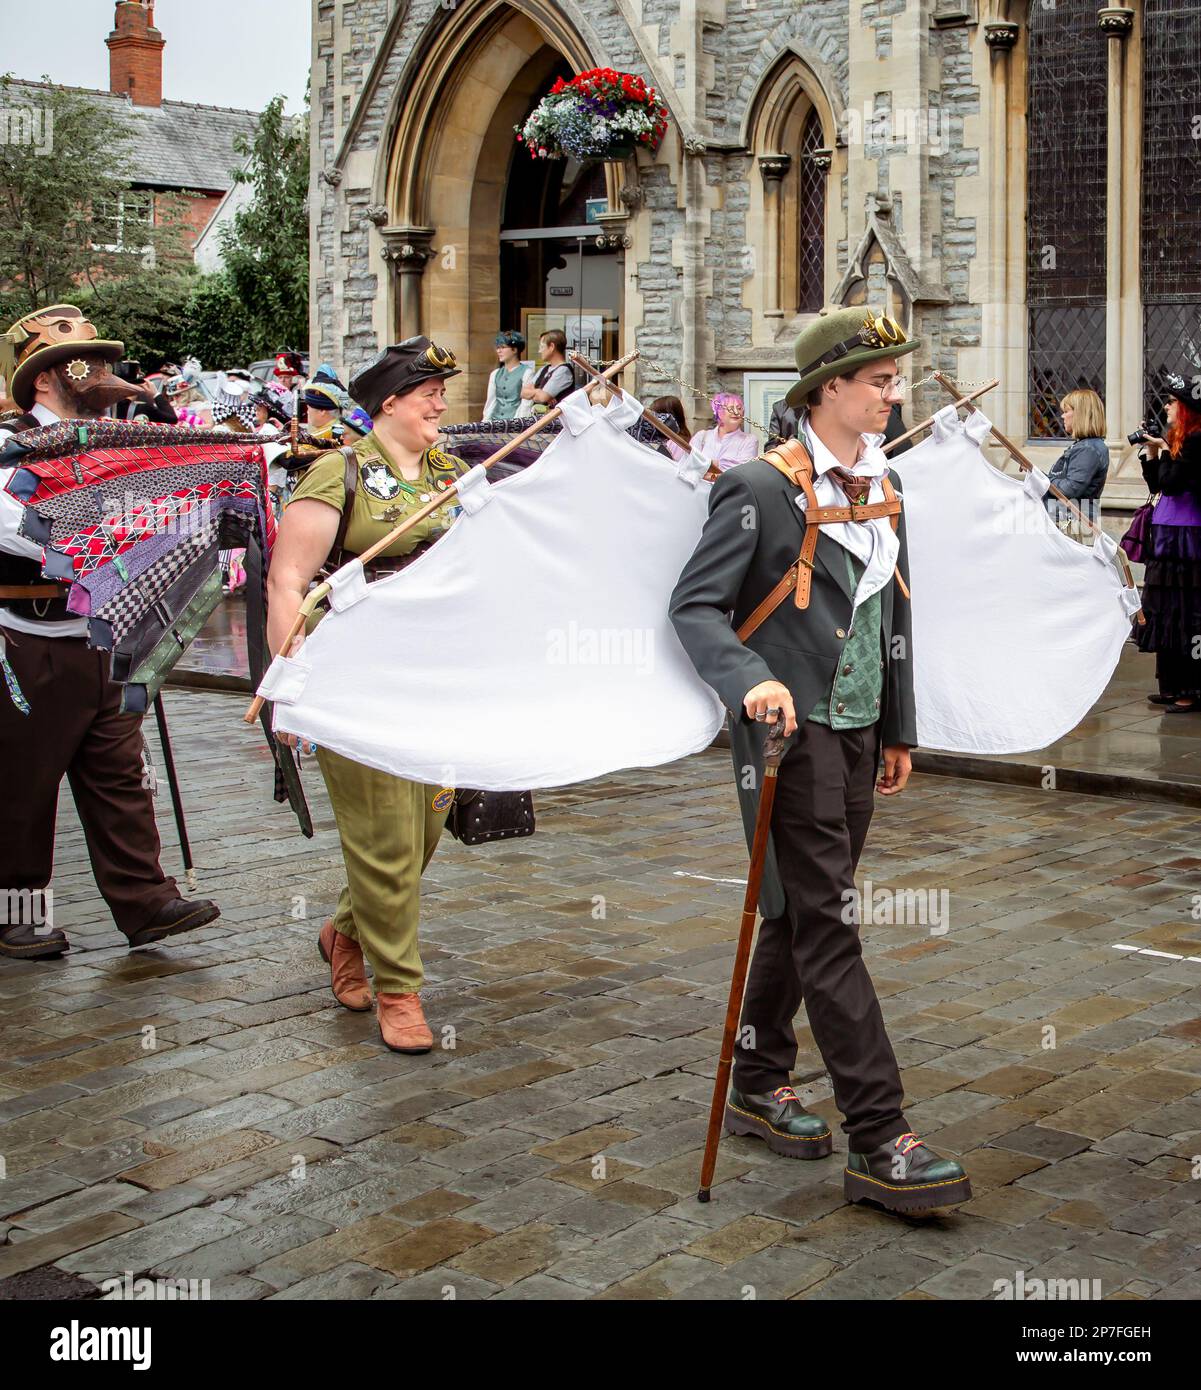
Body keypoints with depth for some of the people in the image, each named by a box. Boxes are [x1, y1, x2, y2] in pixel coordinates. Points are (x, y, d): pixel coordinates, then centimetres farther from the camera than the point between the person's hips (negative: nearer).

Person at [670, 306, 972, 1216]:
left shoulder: (885, 486, 12)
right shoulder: (761, 489, -12)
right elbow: (695, 605, -14)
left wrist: (901, 728, 19)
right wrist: (750, 680, -31)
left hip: (858, 730, 8)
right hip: (789, 730, -8)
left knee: (801, 916, 16)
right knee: (828, 926, -8)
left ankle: (760, 1088, 30)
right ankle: (879, 1142, -7)